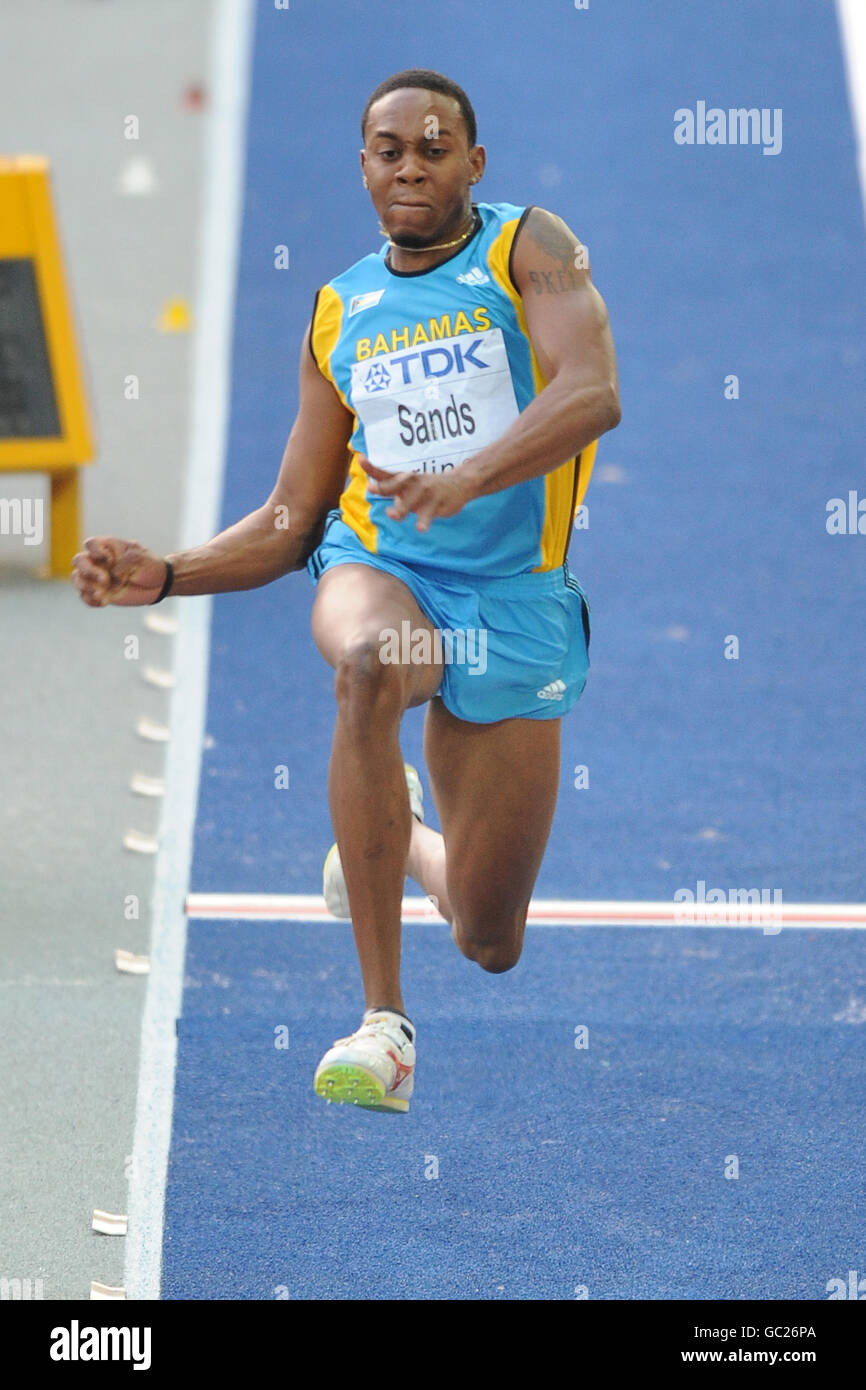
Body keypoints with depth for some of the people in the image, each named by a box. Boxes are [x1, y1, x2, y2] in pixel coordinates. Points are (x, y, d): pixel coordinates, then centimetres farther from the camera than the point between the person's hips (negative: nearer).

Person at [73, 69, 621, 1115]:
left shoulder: (528, 249, -1)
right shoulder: (339, 315, 11)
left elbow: (593, 392, -20)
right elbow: (291, 523, 16)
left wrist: (463, 479, -36)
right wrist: (162, 577, -1)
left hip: (516, 600, -1)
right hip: (377, 566, 1)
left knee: (489, 943, 0)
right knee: (369, 661, -40)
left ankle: (410, 843, 41)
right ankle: (382, 1020, -35)